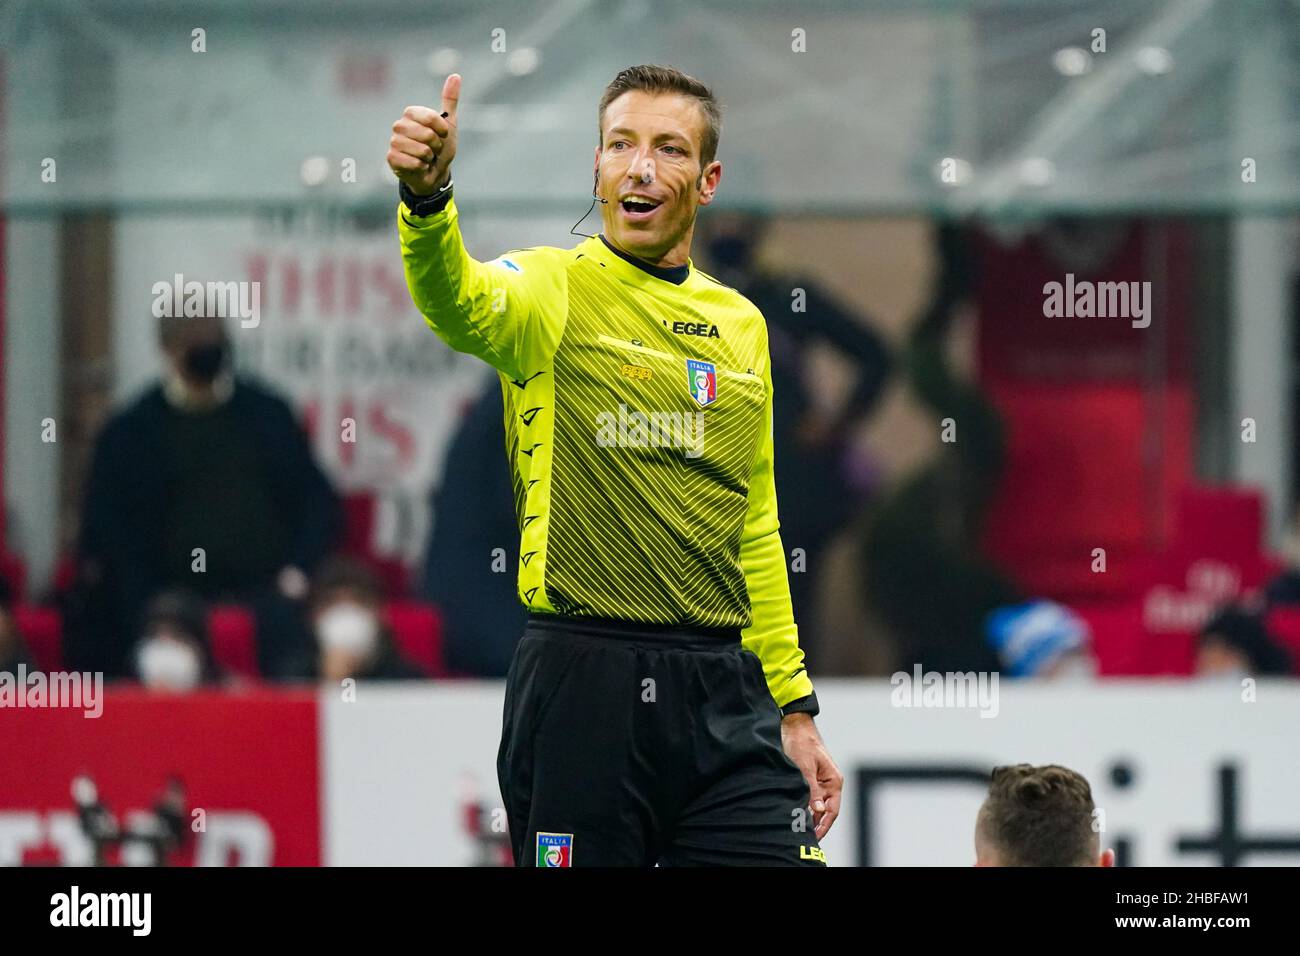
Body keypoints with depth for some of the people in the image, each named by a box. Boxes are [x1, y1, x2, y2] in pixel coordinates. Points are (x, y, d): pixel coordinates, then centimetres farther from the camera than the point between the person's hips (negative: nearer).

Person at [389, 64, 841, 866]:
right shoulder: (553, 290, -1)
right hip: (582, 684, -4)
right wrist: (428, 196, -47)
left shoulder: (740, 325, 15)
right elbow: (461, 303, -26)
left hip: (723, 689, 4)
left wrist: (794, 709, 20)